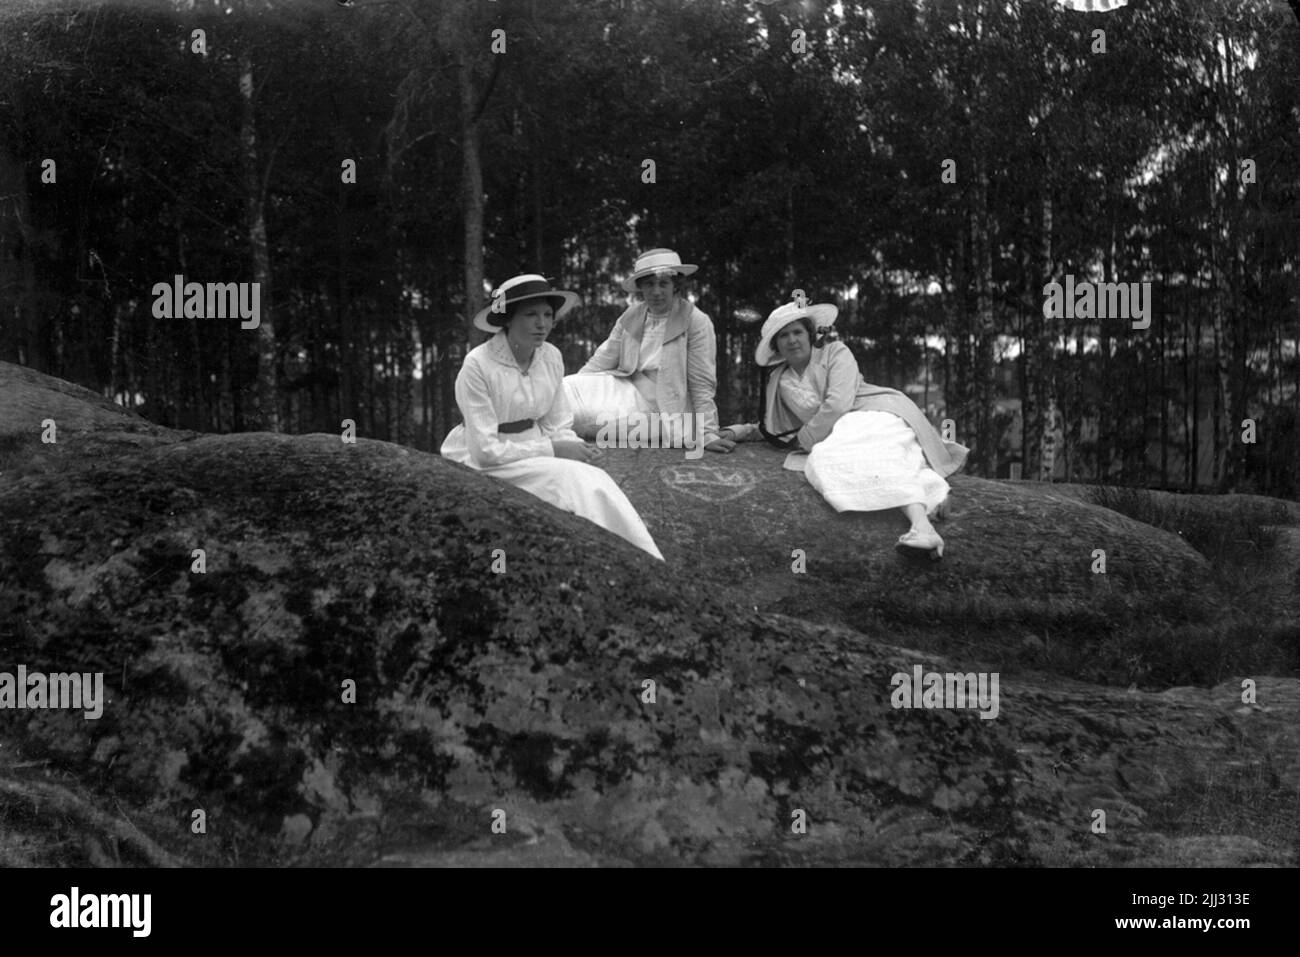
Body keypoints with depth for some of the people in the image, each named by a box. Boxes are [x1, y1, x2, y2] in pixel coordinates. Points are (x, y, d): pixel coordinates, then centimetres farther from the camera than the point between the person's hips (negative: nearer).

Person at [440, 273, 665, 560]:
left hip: (532, 449, 6)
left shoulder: (551, 357, 0)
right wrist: (552, 450, -19)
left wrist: (576, 449, -14)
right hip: (482, 464, -6)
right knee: (573, 479, -27)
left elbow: (559, 426, 8)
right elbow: (485, 450, -20)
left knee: (593, 480, -23)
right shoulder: (477, 365, -19)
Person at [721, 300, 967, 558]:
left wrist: (804, 440, 0)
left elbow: (838, 404, -8)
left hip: (877, 413, -7)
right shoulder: (780, 382, 22)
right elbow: (769, 428, 34)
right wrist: (734, 432, 19)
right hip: (840, 434, 7)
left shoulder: (836, 353, 6)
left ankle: (922, 526, -66)